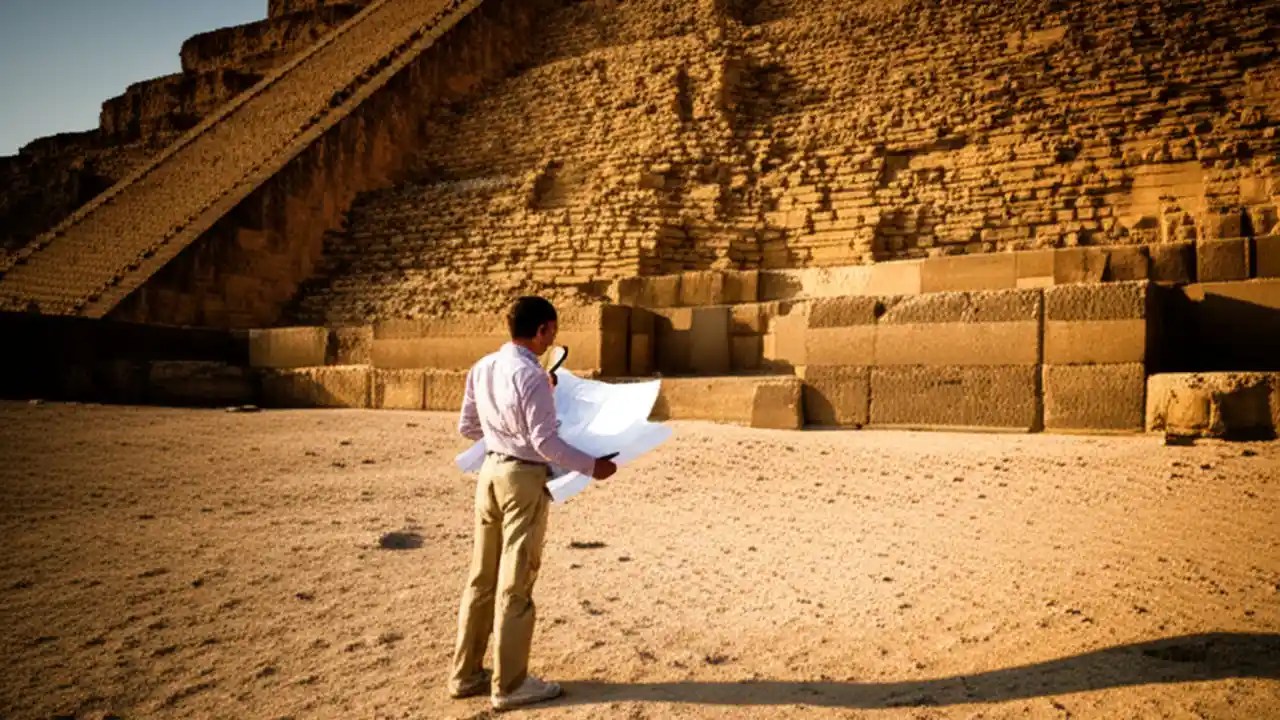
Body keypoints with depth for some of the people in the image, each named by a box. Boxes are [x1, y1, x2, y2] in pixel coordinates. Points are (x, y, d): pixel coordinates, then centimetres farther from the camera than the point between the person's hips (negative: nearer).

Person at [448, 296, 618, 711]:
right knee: (515, 584, 2)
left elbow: (467, 427, 13)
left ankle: (466, 674, 26)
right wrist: (590, 466, -9)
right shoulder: (531, 376, -18)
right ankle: (509, 685, 14)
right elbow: (545, 441, -19)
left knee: (482, 578, 16)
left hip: (491, 470, 8)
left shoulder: (482, 368, 6)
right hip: (524, 478, -8)